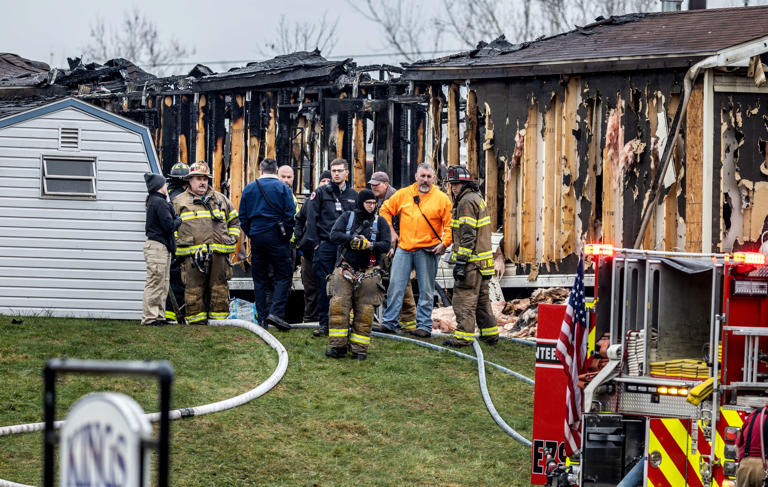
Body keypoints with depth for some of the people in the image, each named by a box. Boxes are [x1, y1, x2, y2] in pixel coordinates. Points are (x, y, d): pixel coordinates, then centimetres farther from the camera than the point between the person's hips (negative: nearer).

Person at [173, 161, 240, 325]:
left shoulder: (220, 199, 18)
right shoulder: (179, 202, 10)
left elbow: (234, 221, 26)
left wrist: (231, 240, 13)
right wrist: (178, 243, 1)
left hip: (218, 254, 2)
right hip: (192, 254, -2)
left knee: (219, 289, 2)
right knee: (194, 290, -3)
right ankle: (196, 323, 2)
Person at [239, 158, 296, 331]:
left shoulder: (249, 188, 8)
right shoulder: (283, 188, -3)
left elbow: (243, 216, 8)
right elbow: (290, 215, -8)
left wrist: (251, 235, 15)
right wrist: (287, 237, 3)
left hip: (256, 237, 4)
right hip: (276, 237, -3)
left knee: (259, 279, 9)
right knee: (283, 276, -1)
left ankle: (262, 317, 7)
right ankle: (276, 312, -17)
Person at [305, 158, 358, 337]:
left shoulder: (353, 195, 12)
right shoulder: (322, 193, 6)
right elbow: (312, 218, 3)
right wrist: (314, 242, -5)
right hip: (325, 246, -2)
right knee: (324, 285, -4)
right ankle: (324, 323, -1)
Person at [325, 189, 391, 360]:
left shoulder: (380, 222, 8)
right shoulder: (347, 217, 9)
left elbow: (386, 245, 0)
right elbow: (334, 235, -4)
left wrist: (370, 245, -18)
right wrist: (353, 240, -18)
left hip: (368, 274, 0)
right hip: (345, 271, 0)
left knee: (364, 312, -3)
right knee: (338, 307, -12)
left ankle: (359, 349, 5)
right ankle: (337, 346, -7)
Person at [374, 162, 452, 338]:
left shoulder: (442, 198, 1)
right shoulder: (403, 194, 7)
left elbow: (449, 225, 0)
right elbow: (386, 210, 19)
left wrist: (444, 243, -12)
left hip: (427, 251, -2)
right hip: (404, 249, 2)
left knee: (426, 290, 3)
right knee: (395, 286, 1)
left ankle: (424, 326, 8)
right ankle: (389, 323, 7)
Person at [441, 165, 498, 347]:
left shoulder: (467, 201, -13)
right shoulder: (477, 198, 19)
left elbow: (468, 235, -20)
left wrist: (461, 261, -20)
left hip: (471, 261, -10)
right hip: (482, 260, 10)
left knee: (464, 299, -8)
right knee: (482, 298, 17)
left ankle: (464, 336, -8)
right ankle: (490, 334, 21)